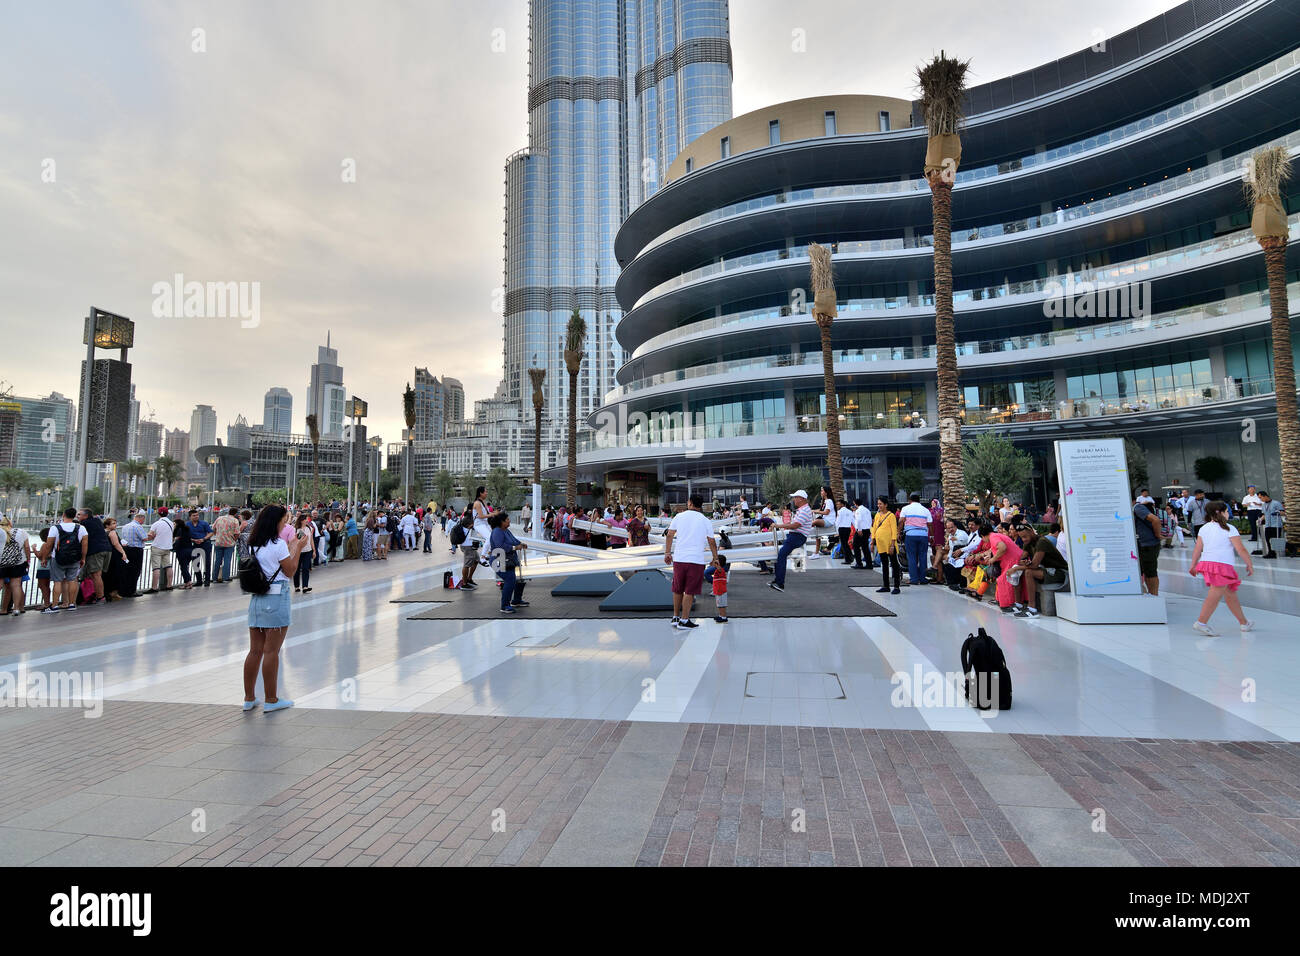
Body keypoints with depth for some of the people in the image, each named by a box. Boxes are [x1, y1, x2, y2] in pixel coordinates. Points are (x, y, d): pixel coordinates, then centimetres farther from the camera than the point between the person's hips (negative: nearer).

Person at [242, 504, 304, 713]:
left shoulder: (253, 545, 10)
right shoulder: (278, 544, -12)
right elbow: (290, 572, -6)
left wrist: (291, 546, 25)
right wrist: (299, 548, 0)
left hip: (256, 598, 7)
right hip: (276, 598, -7)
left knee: (255, 651, 13)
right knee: (271, 651, -1)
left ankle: (249, 698, 20)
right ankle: (271, 700, 7)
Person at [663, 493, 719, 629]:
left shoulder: (679, 516, 4)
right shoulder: (706, 521, 2)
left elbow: (669, 535, 6)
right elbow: (712, 542, 8)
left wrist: (667, 553, 15)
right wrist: (715, 558, 20)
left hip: (678, 559, 2)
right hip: (697, 560, -2)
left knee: (677, 590, 16)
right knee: (690, 592, 4)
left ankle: (675, 617, 25)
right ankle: (684, 621, 6)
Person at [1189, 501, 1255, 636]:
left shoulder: (1204, 528, 12)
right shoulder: (1229, 529, -3)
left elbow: (1197, 549, 10)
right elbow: (1241, 550, -4)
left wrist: (1193, 566, 13)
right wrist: (1250, 564, 7)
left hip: (1206, 562, 7)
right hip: (1222, 564, -7)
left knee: (1230, 593, 18)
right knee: (1215, 594, -11)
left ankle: (1244, 623, 29)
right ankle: (1201, 622, -19)